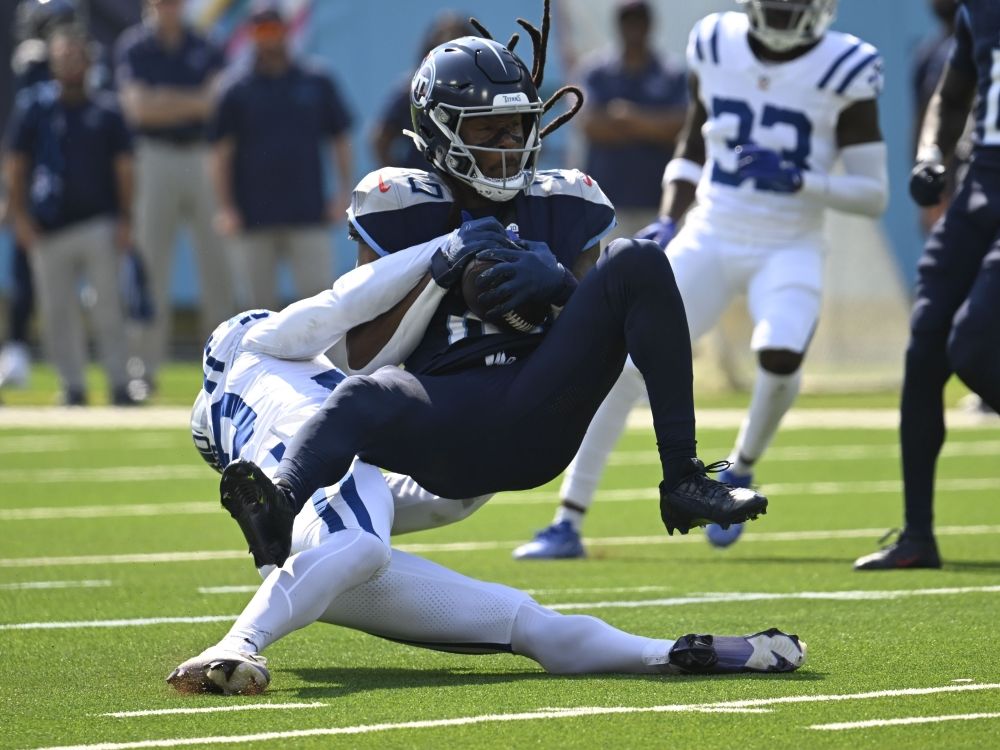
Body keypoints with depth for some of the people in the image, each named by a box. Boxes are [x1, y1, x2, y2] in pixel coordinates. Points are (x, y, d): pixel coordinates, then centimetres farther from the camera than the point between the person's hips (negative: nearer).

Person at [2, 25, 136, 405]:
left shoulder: (106, 111, 7)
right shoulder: (32, 107, 6)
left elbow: (123, 167, 8)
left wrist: (125, 219, 0)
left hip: (99, 225, 0)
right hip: (49, 228, 0)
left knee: (108, 307, -5)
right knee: (57, 311, 1)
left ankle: (119, 384, -2)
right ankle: (73, 386, 9)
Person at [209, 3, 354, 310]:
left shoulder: (317, 85, 11)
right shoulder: (237, 92, 7)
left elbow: (341, 139, 14)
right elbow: (220, 154, 5)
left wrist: (344, 193, 3)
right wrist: (226, 208, -5)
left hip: (308, 215, 1)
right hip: (254, 218, 0)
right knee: (257, 302, 1)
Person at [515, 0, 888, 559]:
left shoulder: (844, 71, -9)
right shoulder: (716, 46, 1)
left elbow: (874, 195, -8)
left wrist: (795, 179, -22)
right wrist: (668, 222, 4)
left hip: (789, 252, -3)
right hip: (709, 241, 3)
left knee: (780, 354, -31)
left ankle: (740, 472, 0)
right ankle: (569, 523, 0)